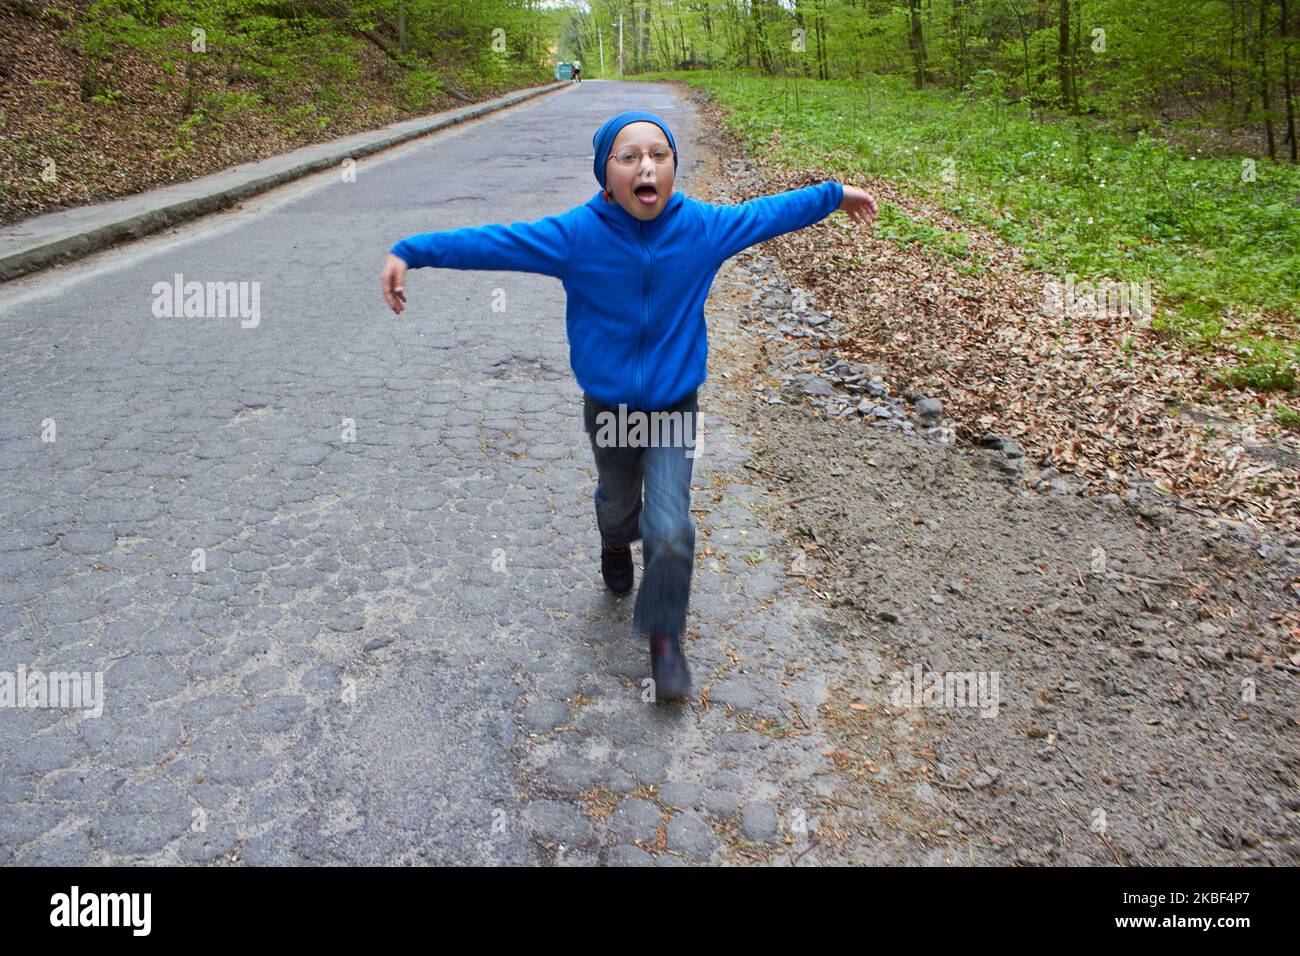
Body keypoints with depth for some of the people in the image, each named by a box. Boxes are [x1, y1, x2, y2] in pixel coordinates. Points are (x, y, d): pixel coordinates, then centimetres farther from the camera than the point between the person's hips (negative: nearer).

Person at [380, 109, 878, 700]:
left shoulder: (704, 227, -12)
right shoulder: (577, 234, -18)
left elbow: (771, 212, 3)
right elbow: (493, 242, -18)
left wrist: (835, 194, 15)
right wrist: (411, 253, -24)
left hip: (675, 407, 0)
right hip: (607, 405, 0)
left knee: (670, 530, -9)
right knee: (618, 501, 25)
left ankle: (664, 638, 13)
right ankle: (617, 546, 62)